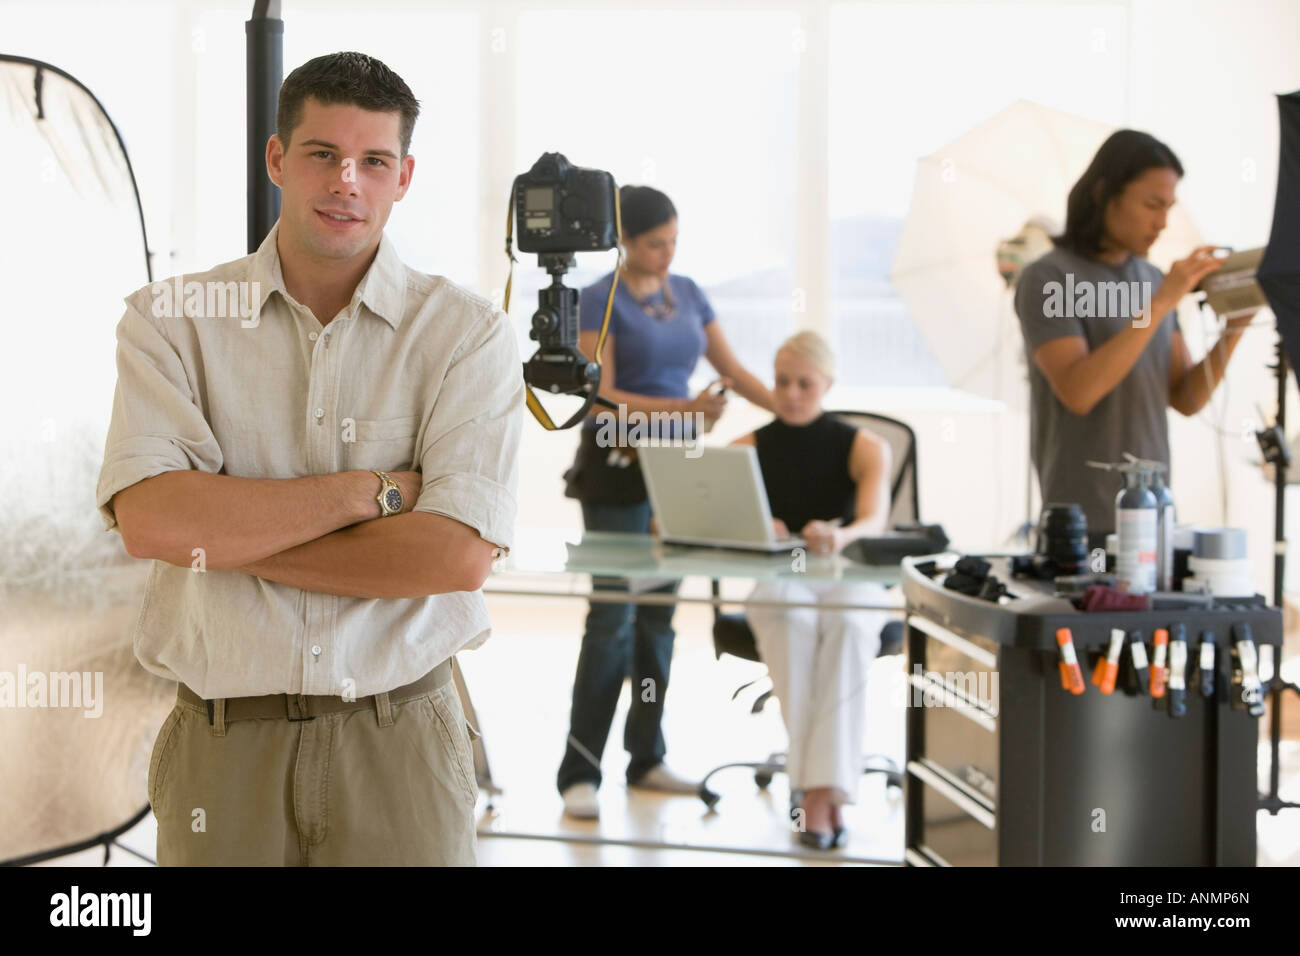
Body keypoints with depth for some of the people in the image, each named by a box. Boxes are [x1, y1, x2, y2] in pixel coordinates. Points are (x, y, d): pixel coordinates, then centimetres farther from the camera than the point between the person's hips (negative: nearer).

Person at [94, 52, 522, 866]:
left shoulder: (469, 333, -2)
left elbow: (460, 554, -14)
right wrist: (371, 491, -13)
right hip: (223, 746, 1)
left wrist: (226, 539, -12)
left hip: (398, 739, 0)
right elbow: (147, 519, -14)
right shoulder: (173, 321, 1)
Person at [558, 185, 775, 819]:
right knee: (614, 615, -9)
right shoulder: (599, 300, -8)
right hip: (620, 464, -6)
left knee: (659, 613, 9)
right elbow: (601, 397, -14)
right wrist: (684, 408, -24)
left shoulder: (687, 292, 11)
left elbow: (732, 369, 11)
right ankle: (579, 772, -4)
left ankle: (646, 758, 18)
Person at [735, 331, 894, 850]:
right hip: (777, 581, 1)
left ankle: (825, 787, -42)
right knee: (792, 620, -37)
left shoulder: (865, 447, 2)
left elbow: (875, 519, -18)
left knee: (848, 625, -38)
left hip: (850, 580, 0)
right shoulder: (748, 448, 7)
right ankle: (816, 789, -39)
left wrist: (841, 536, -42)